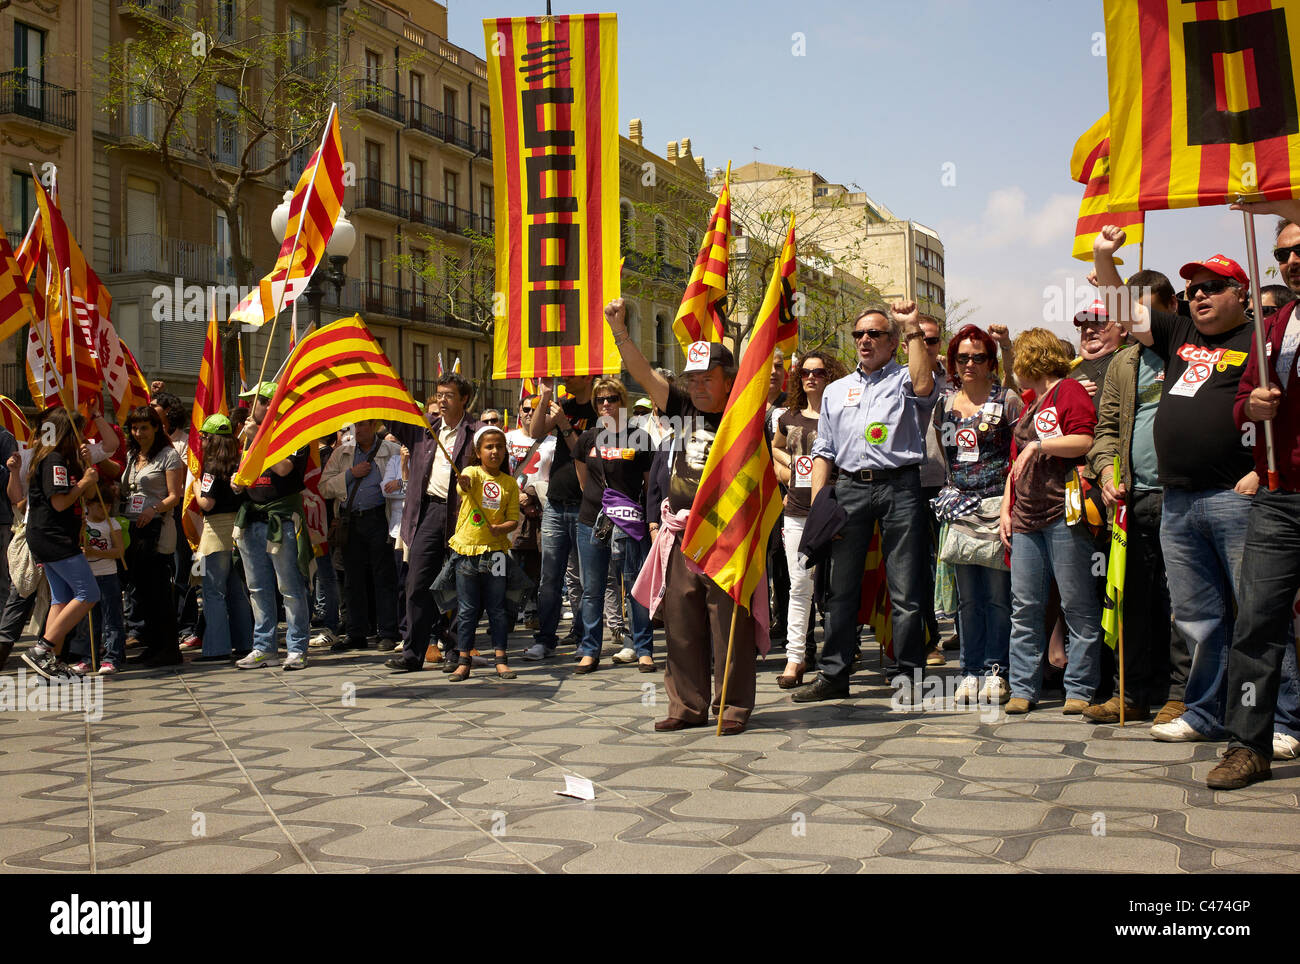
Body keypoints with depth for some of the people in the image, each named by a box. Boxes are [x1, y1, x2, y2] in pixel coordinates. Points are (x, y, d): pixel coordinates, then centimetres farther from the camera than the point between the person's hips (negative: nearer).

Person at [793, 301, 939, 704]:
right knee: (840, 588, 5)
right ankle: (833, 675, 13)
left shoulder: (904, 379, 9)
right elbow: (823, 451, 19)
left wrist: (913, 330, -15)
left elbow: (925, 387, -17)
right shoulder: (836, 390, 23)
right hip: (849, 489, 4)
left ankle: (909, 677, 5)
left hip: (900, 487, -4)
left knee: (906, 591, -3)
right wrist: (817, 500, 7)